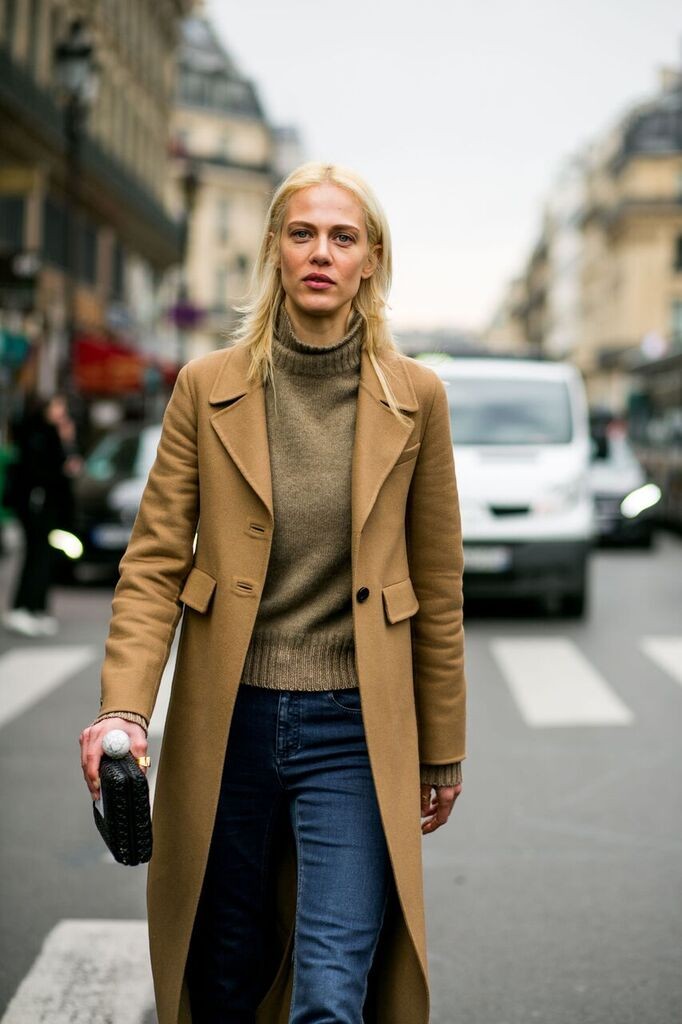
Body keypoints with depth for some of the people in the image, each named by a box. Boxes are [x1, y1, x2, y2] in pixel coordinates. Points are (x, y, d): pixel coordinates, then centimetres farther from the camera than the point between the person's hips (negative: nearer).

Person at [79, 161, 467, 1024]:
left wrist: (442, 752, 9)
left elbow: (438, 585, 5)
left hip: (353, 728, -1)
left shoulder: (414, 397, 0)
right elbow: (154, 561, -2)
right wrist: (122, 710, -17)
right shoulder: (208, 386, 0)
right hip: (227, 719, 1)